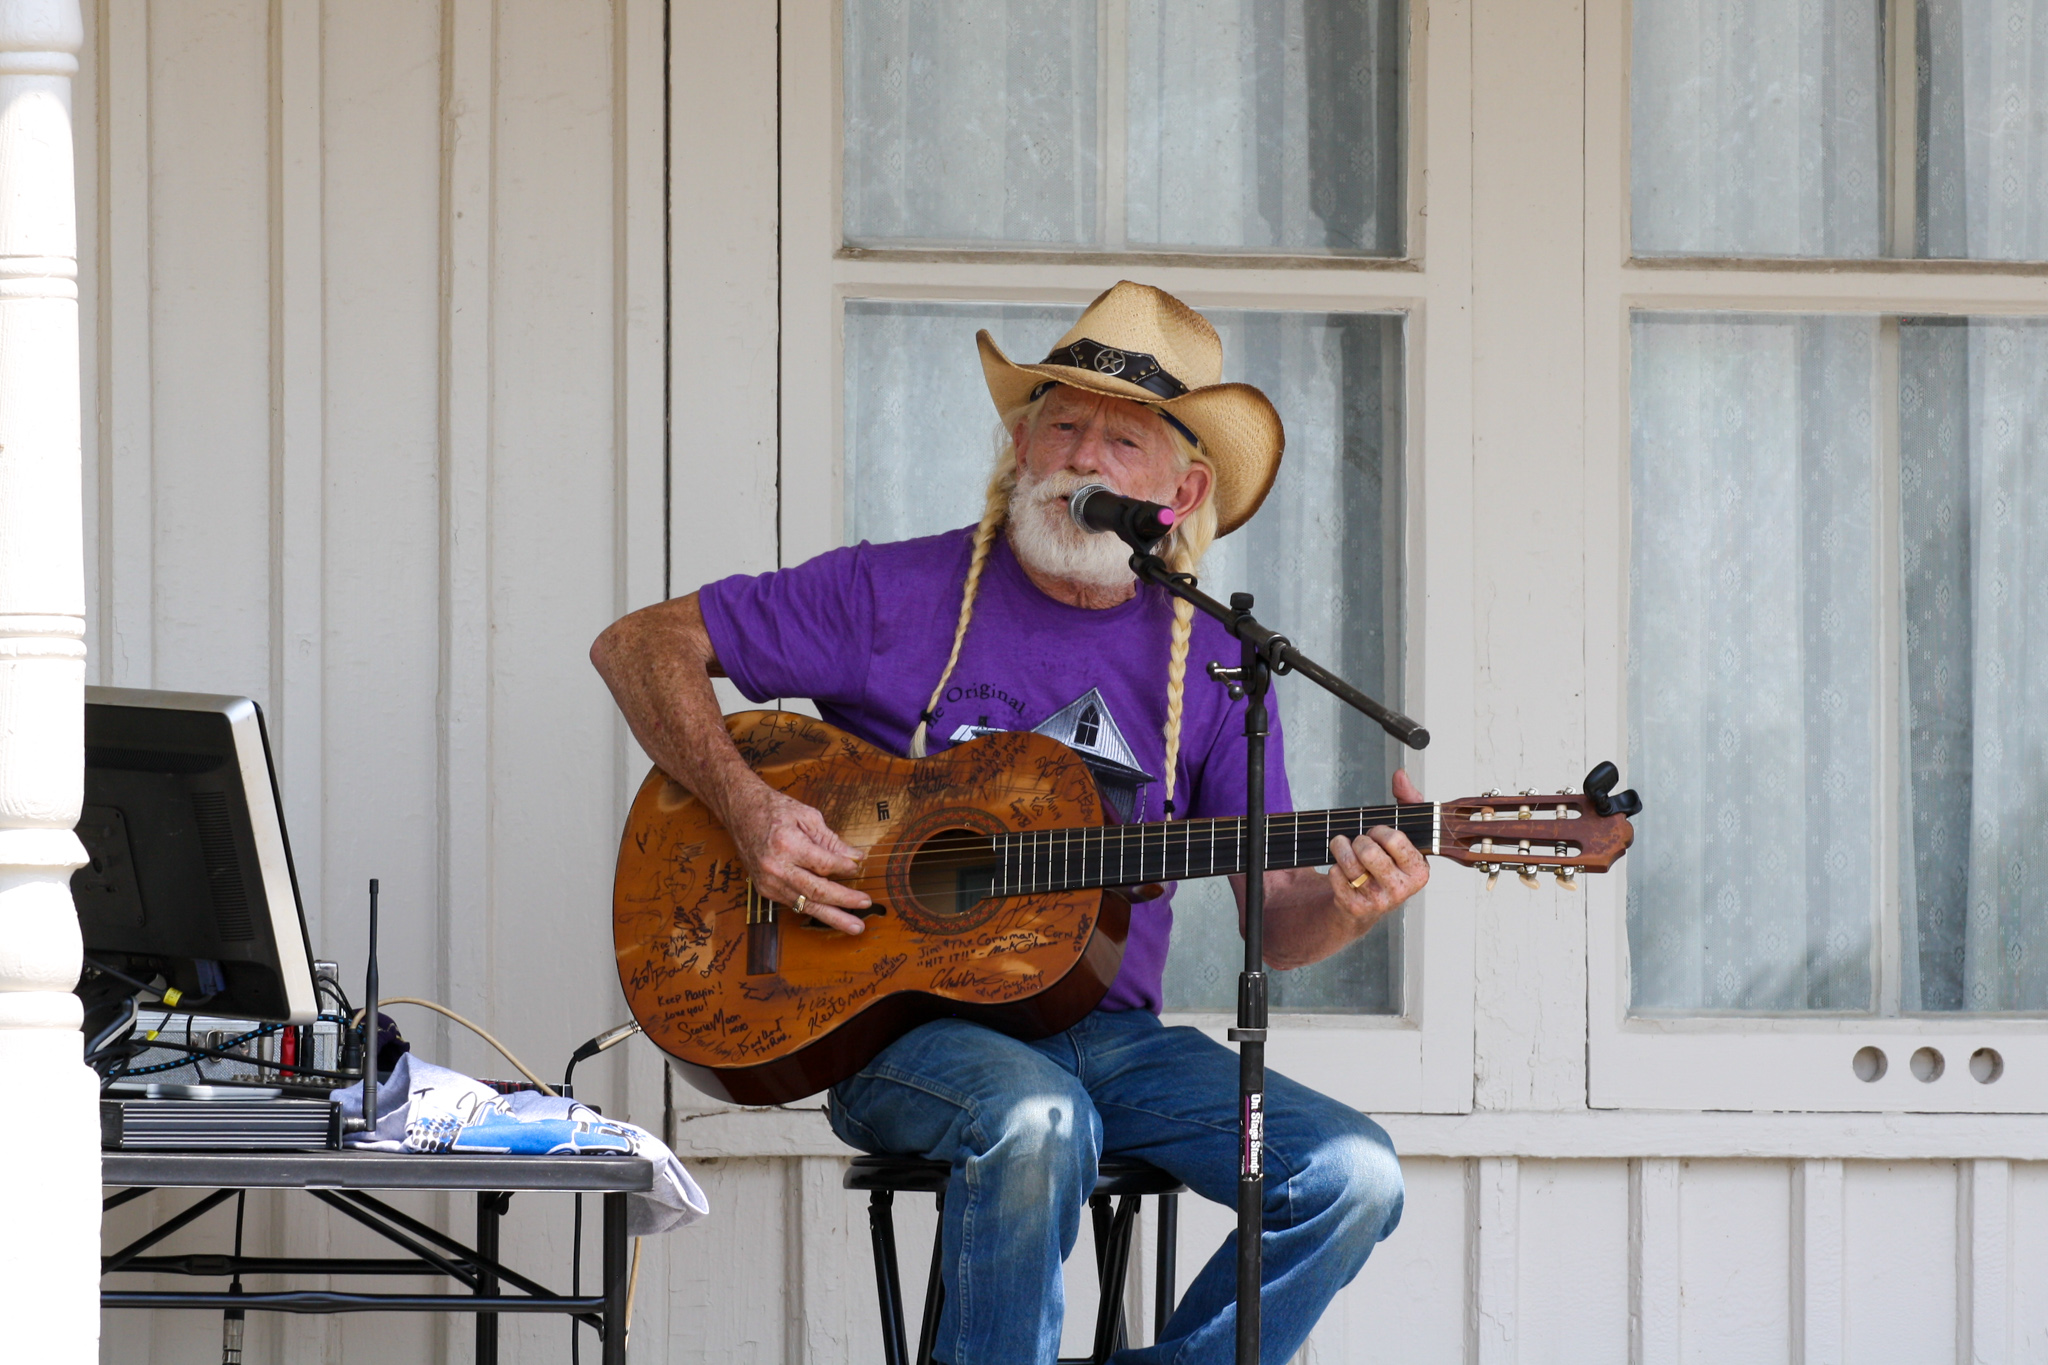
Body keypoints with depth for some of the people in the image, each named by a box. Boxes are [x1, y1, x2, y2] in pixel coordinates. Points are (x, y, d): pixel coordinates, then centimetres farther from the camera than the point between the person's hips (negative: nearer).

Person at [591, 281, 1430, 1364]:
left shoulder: (1208, 664, 9)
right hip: (903, 1024, -4)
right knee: (1036, 1119, -38)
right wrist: (747, 811, -12)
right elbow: (640, 645, 3)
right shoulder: (897, 595, 0)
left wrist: (1349, 902, -18)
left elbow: (1277, 921, 7)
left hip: (1108, 1033, 4)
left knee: (1352, 1176, -18)